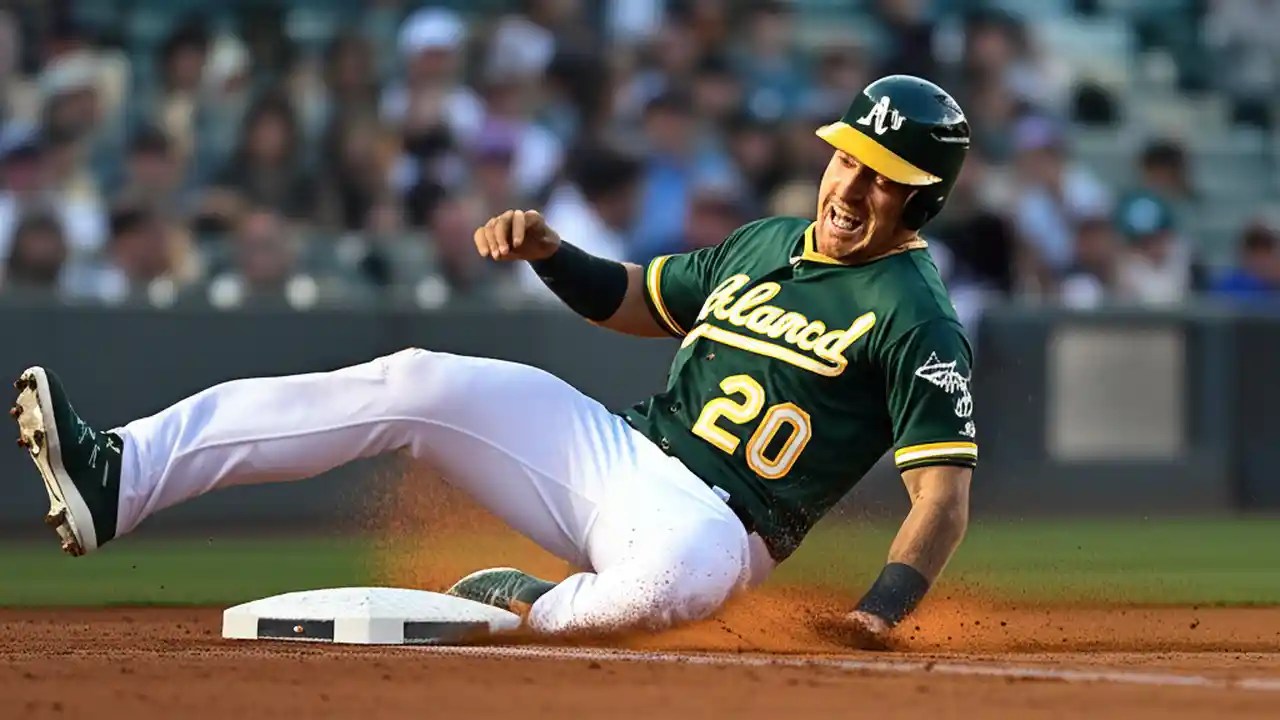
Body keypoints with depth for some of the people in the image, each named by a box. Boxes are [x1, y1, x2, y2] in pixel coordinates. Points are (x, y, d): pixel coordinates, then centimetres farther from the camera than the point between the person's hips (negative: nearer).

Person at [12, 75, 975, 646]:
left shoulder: (918, 321, -8)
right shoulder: (766, 245, 15)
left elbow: (946, 489, -16)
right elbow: (637, 300, 29)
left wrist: (886, 608, -33)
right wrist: (550, 254, 8)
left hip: (711, 521, -7)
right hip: (614, 448, 7)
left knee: (673, 572, -45)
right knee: (416, 383, -11)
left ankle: (531, 612, -7)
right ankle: (118, 478, -21)